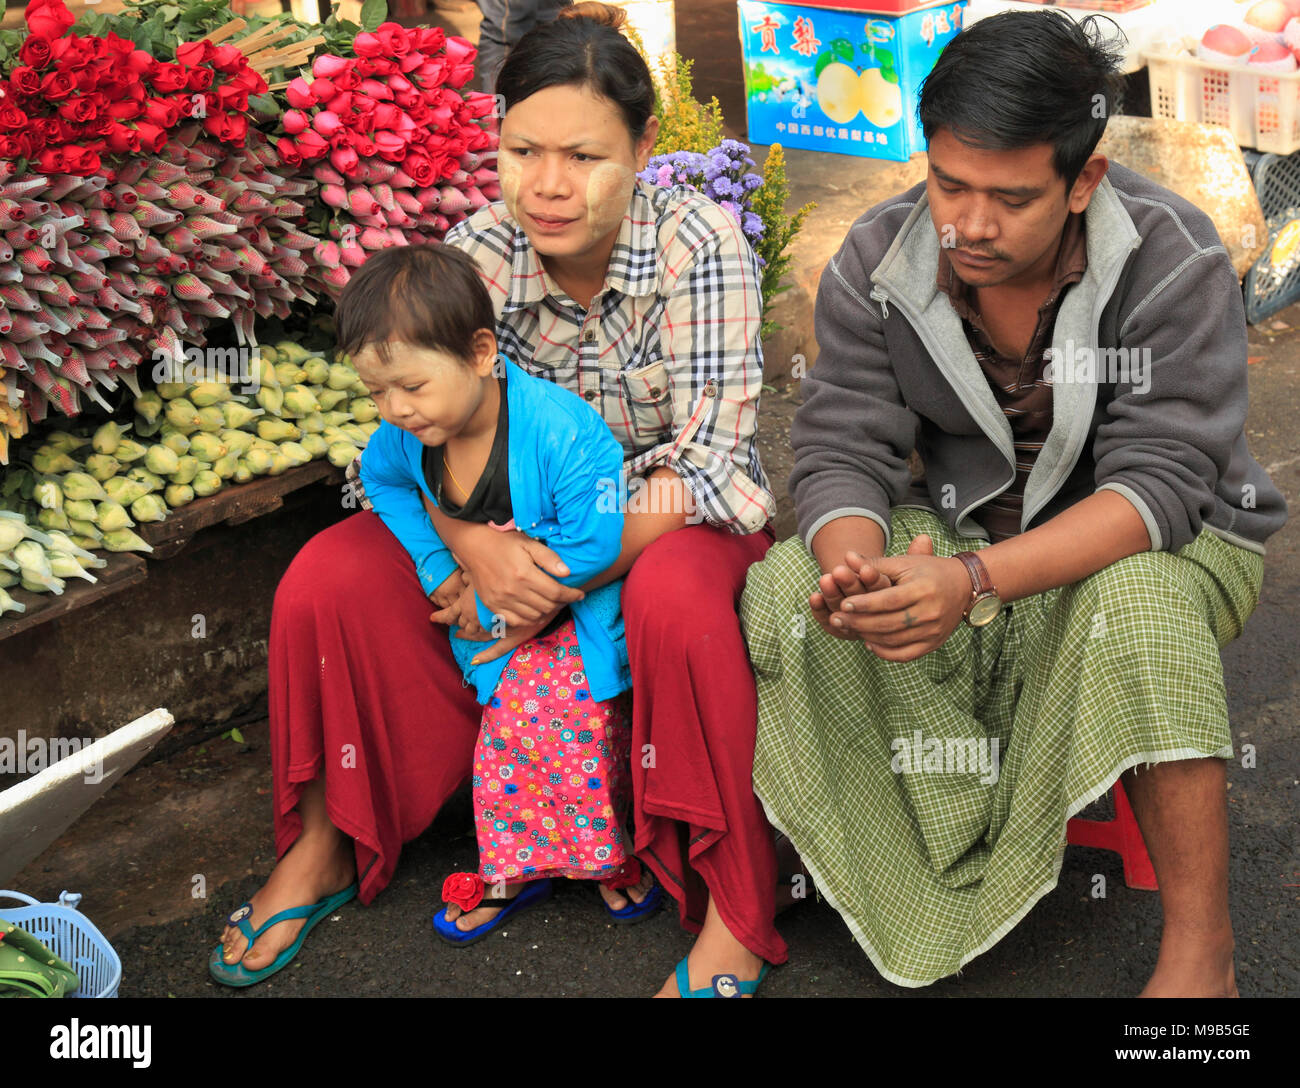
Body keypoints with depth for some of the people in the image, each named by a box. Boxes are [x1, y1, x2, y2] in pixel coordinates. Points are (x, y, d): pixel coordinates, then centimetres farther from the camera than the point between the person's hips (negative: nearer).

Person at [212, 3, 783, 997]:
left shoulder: (700, 245, -22)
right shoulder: (479, 254, -12)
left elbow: (705, 462, -26)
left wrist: (565, 577, -31)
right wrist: (471, 543, -31)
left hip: (675, 521, -4)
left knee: (678, 602, -39)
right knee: (329, 578, -15)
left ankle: (736, 915, -23)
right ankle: (324, 845, 6)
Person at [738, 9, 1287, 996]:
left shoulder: (1174, 262, -21)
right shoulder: (875, 265, -11)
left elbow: (1160, 483, -27)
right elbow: (842, 450, -12)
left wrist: (976, 580, -43)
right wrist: (855, 568, -38)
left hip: (1161, 539, -3)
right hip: (958, 526, 3)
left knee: (1137, 601, -38)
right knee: (781, 589, -22)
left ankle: (1199, 947, -23)